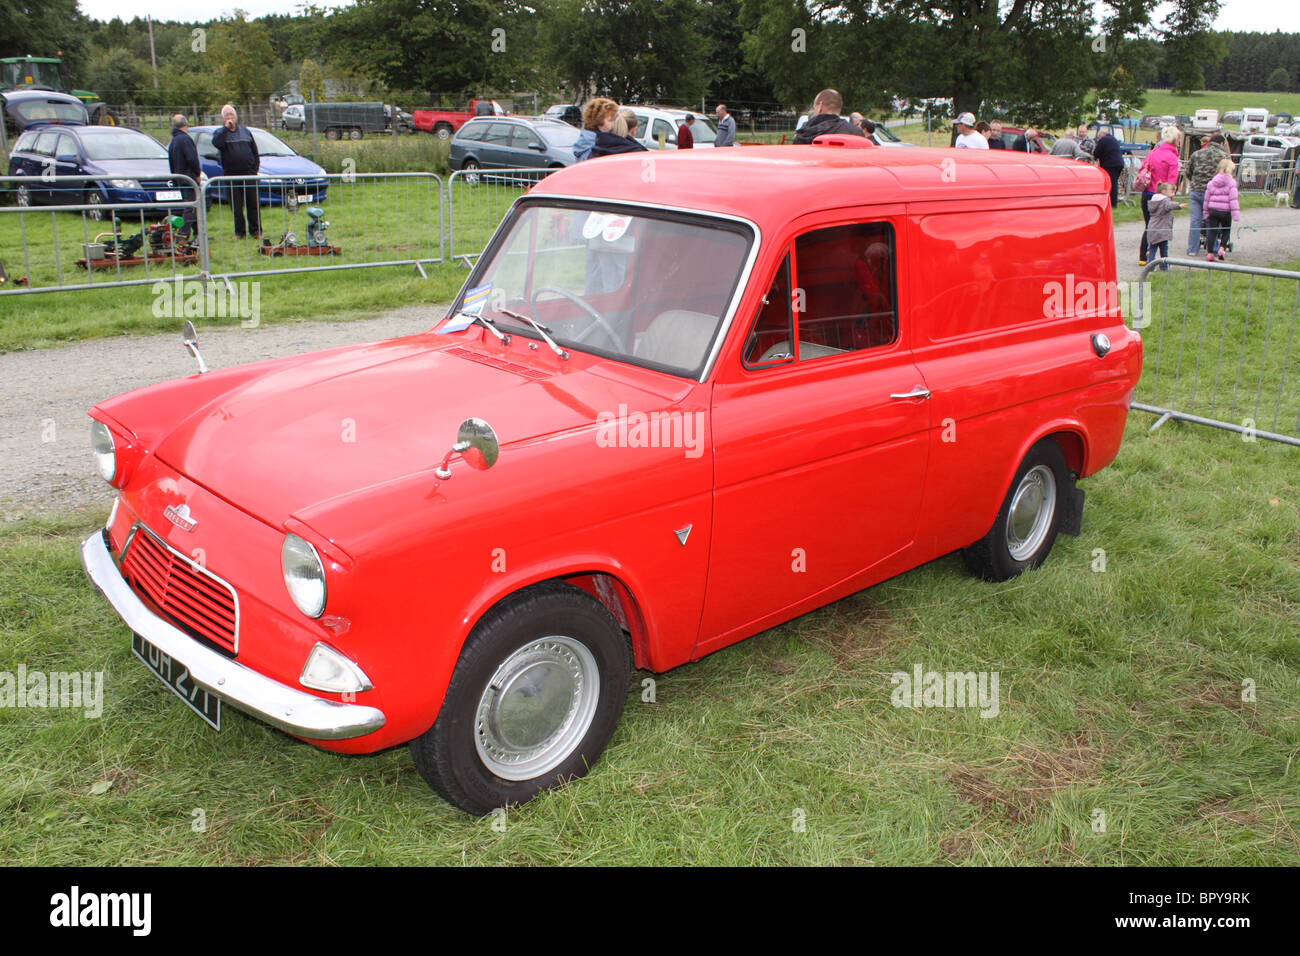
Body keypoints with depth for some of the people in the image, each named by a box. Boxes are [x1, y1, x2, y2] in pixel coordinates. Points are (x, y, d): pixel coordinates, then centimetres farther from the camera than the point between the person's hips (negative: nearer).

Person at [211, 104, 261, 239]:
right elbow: (216, 143, -18)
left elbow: (255, 151, 15)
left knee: (253, 204, 0)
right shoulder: (220, 133, 6)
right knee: (236, 206, 1)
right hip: (231, 175, -1)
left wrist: (255, 168, 5)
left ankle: (255, 230, 8)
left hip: (249, 174, 1)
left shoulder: (245, 131, 14)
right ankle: (239, 231, 10)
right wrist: (226, 128, -17)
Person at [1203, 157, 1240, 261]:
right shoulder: (1231, 182, -7)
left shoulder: (1212, 182, 7)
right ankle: (1221, 249, -1)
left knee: (1212, 231, 7)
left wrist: (1206, 212, 19)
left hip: (1213, 210, 3)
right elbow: (1233, 199, -12)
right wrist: (1236, 213, -11)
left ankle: (1210, 253, 7)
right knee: (1226, 231, 15)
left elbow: (1207, 198, 11)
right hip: (1225, 211, -3)